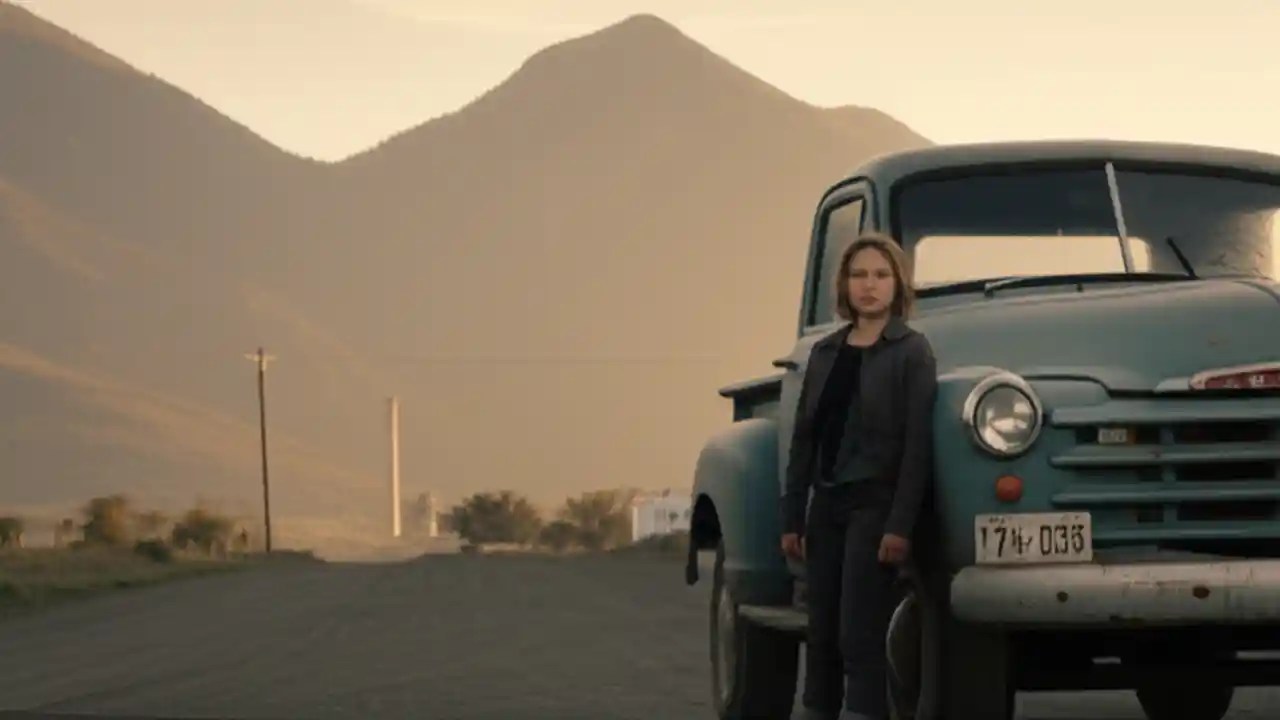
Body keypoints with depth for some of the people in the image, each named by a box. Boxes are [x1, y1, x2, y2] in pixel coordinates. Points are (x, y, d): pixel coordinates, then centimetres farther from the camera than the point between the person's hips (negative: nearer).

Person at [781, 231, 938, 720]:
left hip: (876, 502, -6)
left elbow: (918, 444, -11)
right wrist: (792, 519, 8)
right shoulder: (825, 353, 11)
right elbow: (803, 439, 13)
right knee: (822, 635, 9)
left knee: (860, 635, -12)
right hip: (827, 503, 6)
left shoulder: (912, 351, -5)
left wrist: (900, 525, -18)